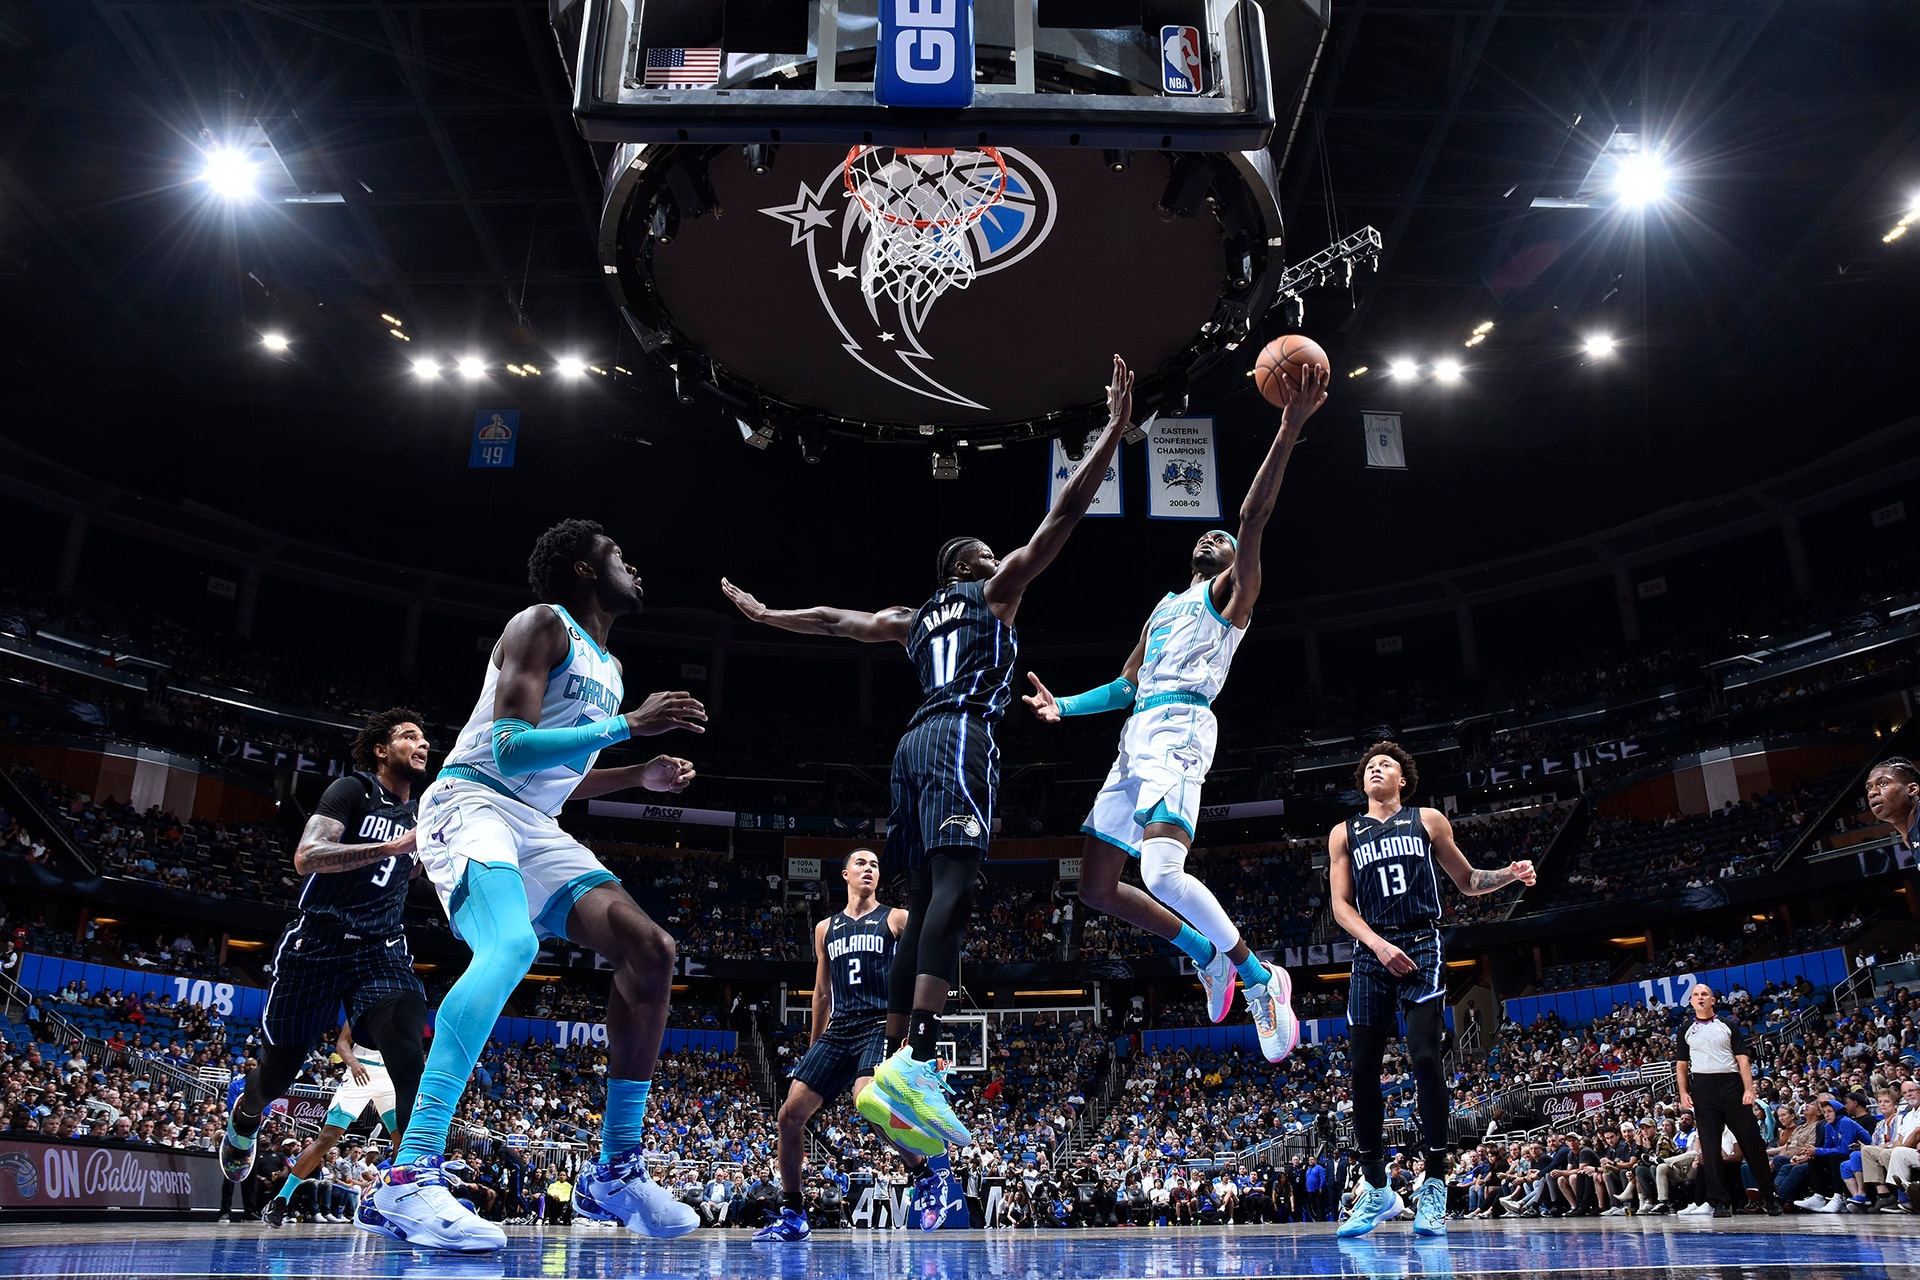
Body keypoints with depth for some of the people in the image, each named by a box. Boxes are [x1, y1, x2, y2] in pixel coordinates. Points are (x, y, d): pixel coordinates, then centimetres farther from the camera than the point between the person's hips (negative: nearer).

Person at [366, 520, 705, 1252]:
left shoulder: (608, 666, 20)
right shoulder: (544, 624, -7)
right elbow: (510, 749, -20)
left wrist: (641, 775, 15)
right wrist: (627, 725, -23)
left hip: (535, 828, 9)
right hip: (471, 802, -9)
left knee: (649, 950, -6)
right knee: (511, 944, -36)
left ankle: (616, 1169, 1)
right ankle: (408, 1179, -36)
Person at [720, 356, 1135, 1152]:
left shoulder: (911, 621, 30)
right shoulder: (996, 589, 14)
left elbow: (833, 620, 36)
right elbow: (1063, 514, 6)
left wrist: (764, 615, 50)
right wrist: (1115, 431, 6)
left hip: (916, 742, 8)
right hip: (961, 734, -8)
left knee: (923, 900, 6)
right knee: (954, 884, -22)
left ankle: (900, 1068, 0)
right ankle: (916, 1063, -37)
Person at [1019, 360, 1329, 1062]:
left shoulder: (1231, 594, 10)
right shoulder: (1163, 609, 32)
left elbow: (1252, 519, -8)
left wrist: (1289, 428, -20)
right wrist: (1065, 706, 18)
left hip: (1179, 728, -8)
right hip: (1137, 734, 8)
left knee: (1162, 872, -29)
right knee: (1096, 884, 5)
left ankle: (1260, 977, -11)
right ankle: (1205, 952, 20)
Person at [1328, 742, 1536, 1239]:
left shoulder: (1428, 821, 11)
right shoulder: (1344, 834, 12)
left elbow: (1466, 880, 17)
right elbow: (1341, 906, 5)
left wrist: (1507, 875, -3)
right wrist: (1379, 945, -10)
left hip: (1422, 947, -2)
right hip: (1372, 953, 2)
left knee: (1424, 1057, -15)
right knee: (1363, 1070, -1)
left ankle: (1435, 1186, -7)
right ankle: (1376, 1190, 11)